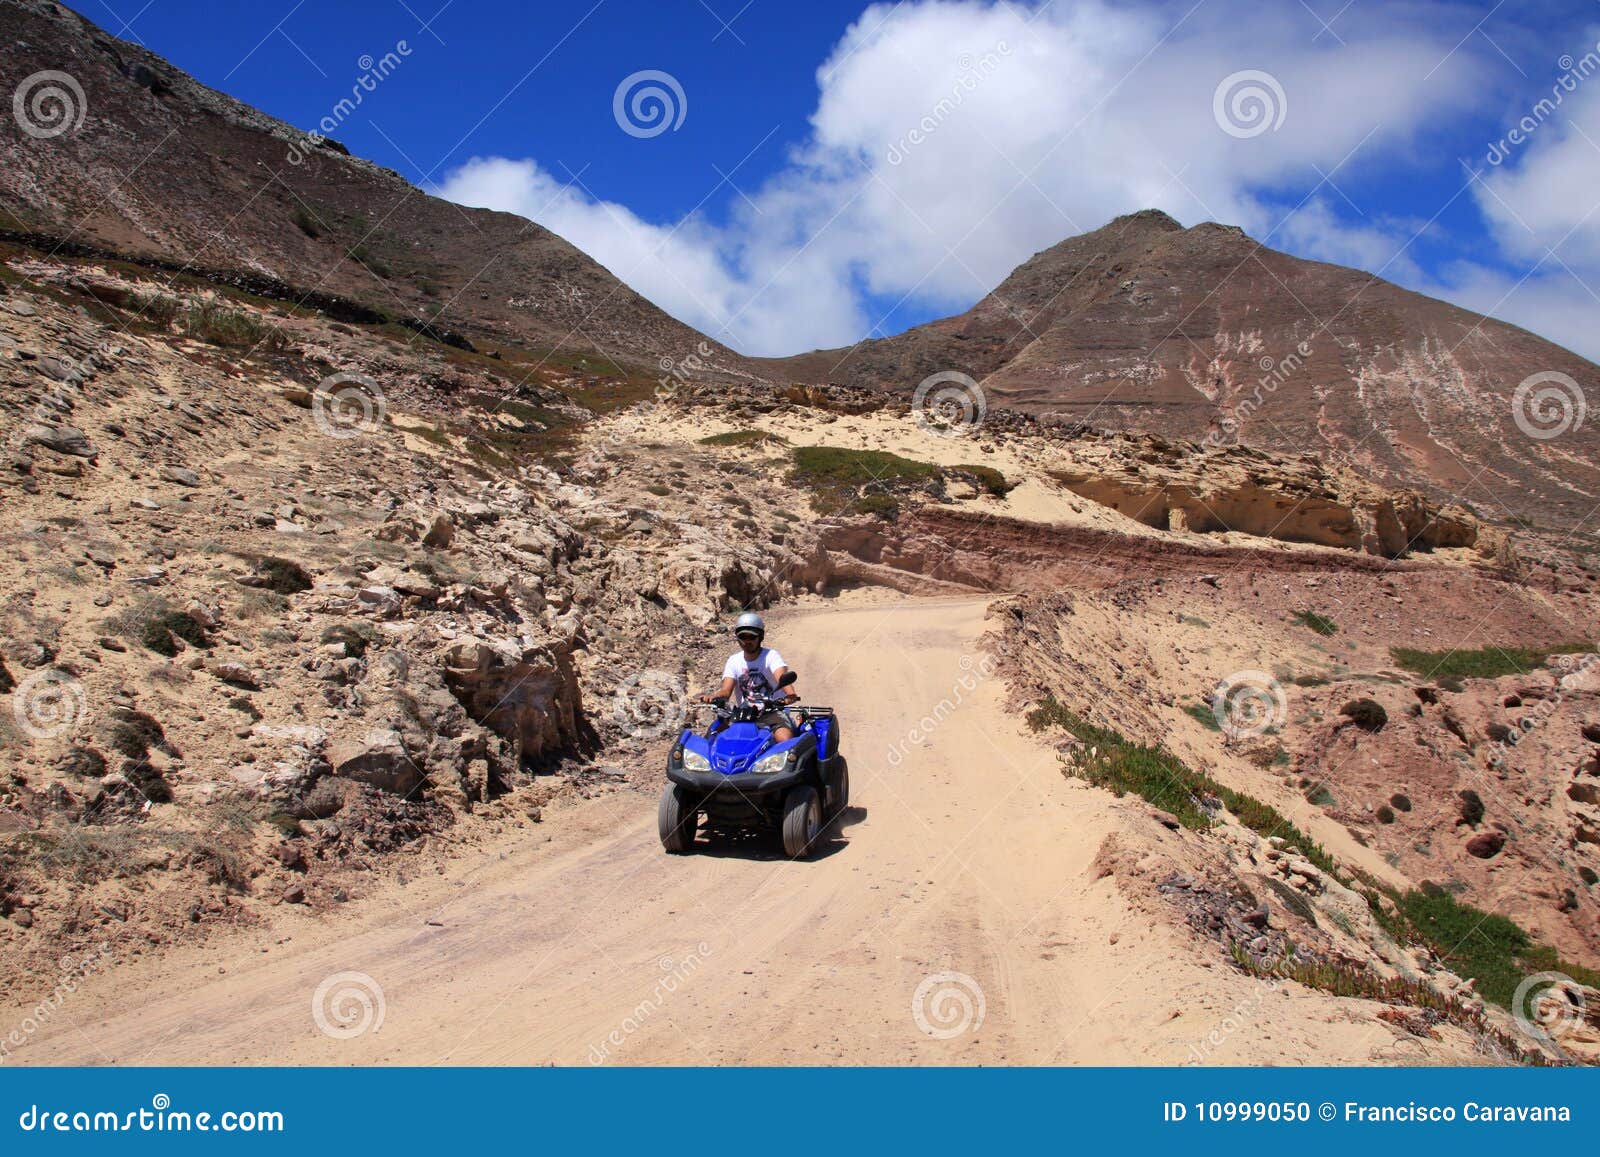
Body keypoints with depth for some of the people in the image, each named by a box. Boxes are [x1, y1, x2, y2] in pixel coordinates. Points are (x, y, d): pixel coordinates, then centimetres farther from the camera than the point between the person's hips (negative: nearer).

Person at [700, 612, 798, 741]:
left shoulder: (770, 655, -3)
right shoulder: (734, 660, 9)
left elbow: (782, 676, -23)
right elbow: (726, 689, -3)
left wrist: (790, 694, -47)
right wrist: (714, 696, -29)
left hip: (773, 712, -4)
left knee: (786, 740, -32)